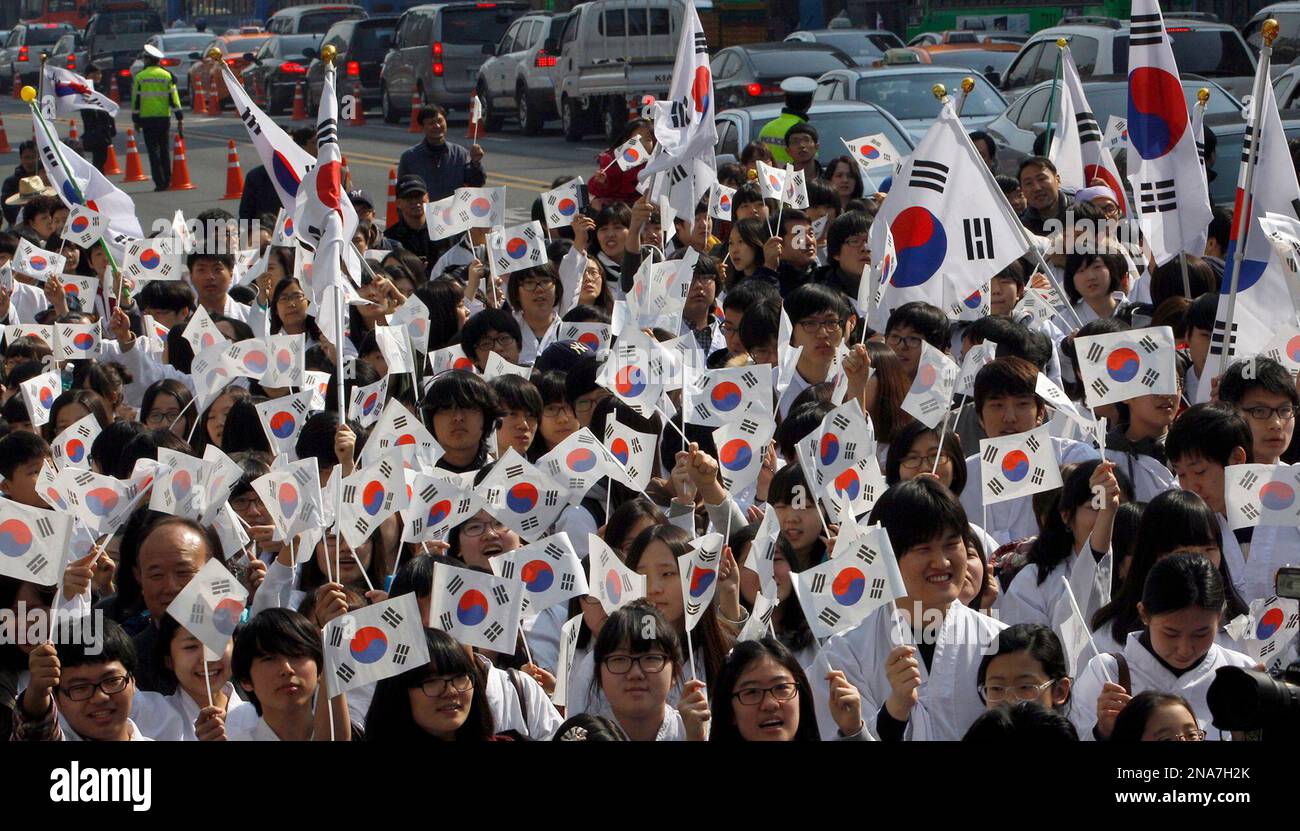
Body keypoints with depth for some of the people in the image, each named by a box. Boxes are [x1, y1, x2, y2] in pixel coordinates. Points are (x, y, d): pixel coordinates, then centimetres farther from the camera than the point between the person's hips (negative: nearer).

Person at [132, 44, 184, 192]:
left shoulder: (140, 77, -2)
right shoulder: (167, 76, 3)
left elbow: (136, 100, -1)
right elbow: (173, 98, 0)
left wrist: (135, 120, 6)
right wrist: (180, 119, 2)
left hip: (147, 118, -2)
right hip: (164, 118, 2)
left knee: (153, 151, 1)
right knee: (165, 149, 12)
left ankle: (159, 182, -6)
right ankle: (167, 181, 12)